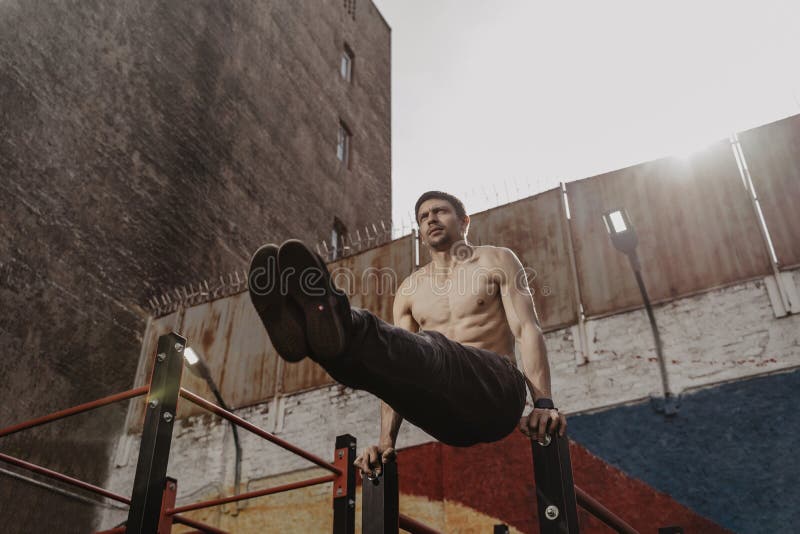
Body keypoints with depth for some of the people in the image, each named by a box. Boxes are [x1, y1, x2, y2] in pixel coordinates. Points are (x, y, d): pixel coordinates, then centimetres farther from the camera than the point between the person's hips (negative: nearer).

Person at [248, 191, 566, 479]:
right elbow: (402, 373, 14)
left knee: (429, 349, -35)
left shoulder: (496, 261, 13)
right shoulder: (410, 291, 22)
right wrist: (387, 440, 0)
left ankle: (342, 327, -65)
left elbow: (527, 330, -1)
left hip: (496, 389, -3)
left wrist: (543, 404, -16)